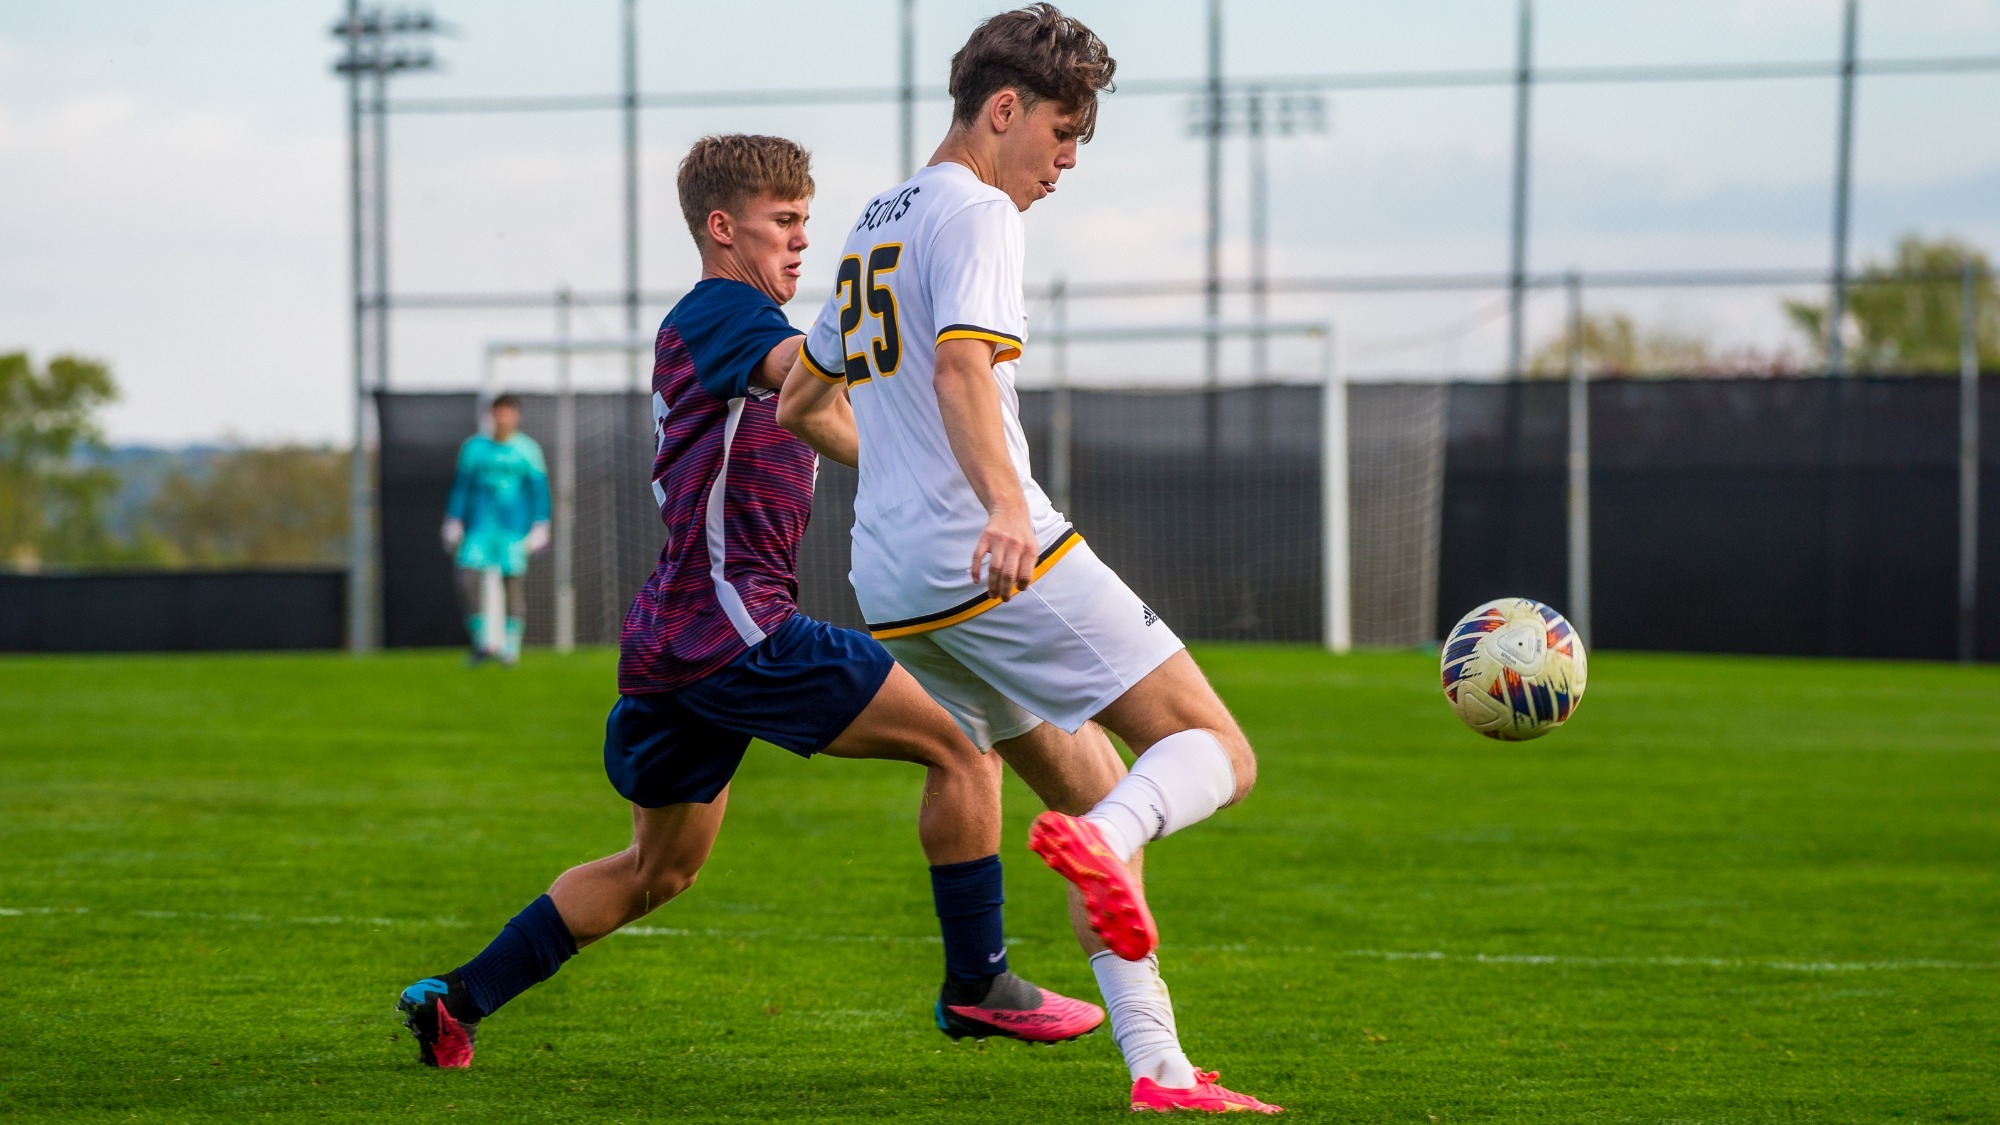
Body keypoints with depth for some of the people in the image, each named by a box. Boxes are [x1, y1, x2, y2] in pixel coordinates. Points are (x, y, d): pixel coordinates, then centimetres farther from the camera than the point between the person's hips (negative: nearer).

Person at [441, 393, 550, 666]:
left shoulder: (528, 450, 3)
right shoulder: (474, 447, 8)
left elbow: (539, 490, 6)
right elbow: (461, 486, 13)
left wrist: (540, 528, 0)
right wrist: (453, 522, 10)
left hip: (514, 529, -1)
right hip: (479, 528, 1)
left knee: (514, 584, -3)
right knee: (468, 581, -14)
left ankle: (511, 646, 8)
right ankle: (484, 639, -4)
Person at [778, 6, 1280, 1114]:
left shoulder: (872, 228, 23)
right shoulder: (976, 212, -5)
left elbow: (802, 402, 33)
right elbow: (961, 369, -23)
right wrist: (1003, 507, -37)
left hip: (892, 588, 9)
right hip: (1008, 566, -9)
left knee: (1097, 799, 13)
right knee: (1217, 756, -6)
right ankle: (1102, 843, -38)